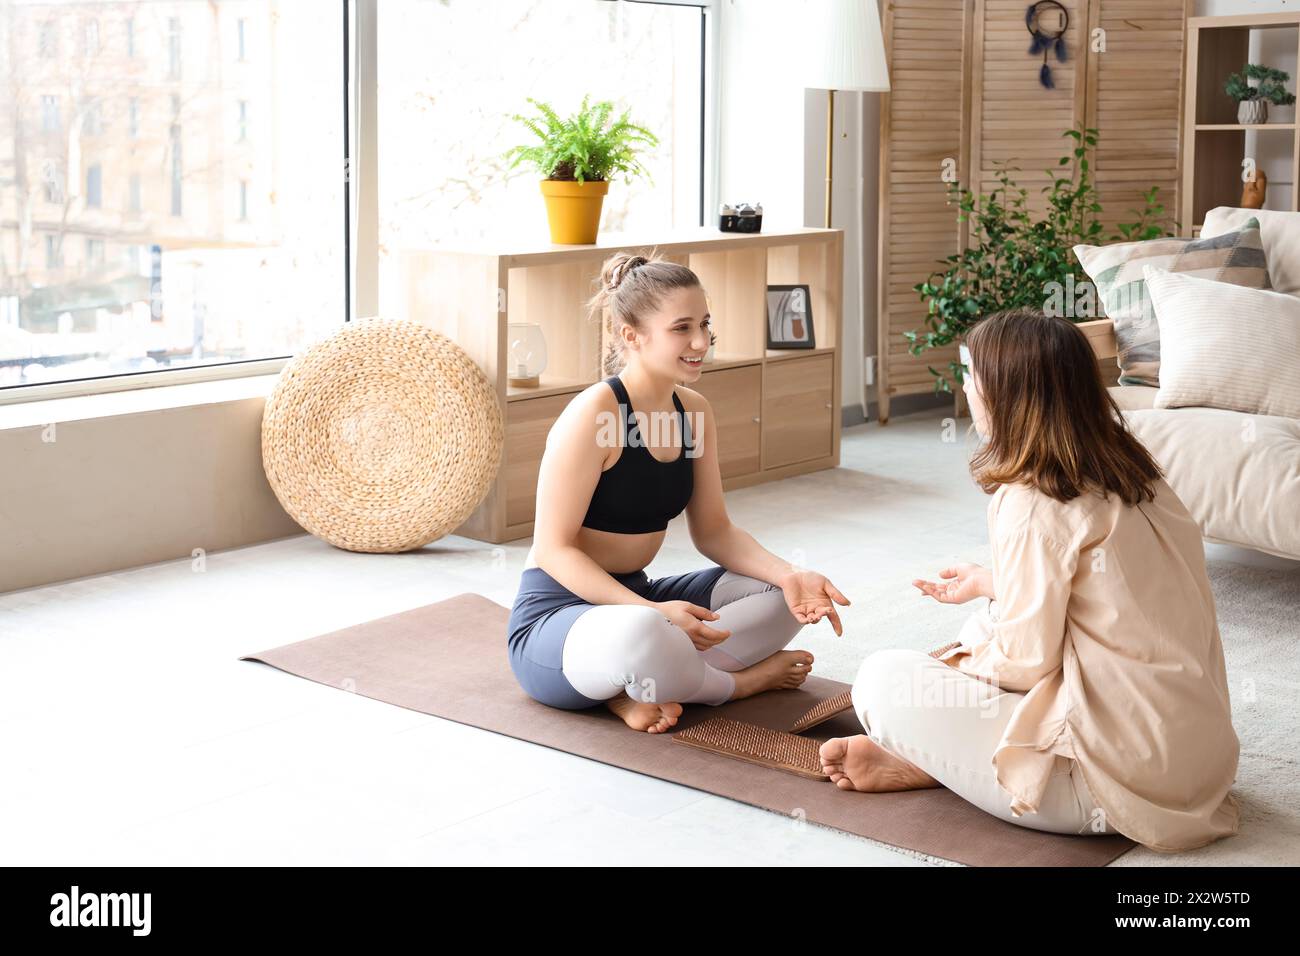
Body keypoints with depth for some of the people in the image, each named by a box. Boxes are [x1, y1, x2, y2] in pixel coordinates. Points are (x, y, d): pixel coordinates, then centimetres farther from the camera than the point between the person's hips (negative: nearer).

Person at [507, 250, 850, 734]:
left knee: (785, 595, -1)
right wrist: (653, 612, -32)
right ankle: (735, 683, -7)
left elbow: (713, 531, 8)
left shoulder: (693, 410, 4)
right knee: (640, 636, -41)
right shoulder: (595, 412, -20)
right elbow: (553, 549, -21)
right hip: (554, 616, -8)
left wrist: (789, 576, -11)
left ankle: (642, 690, -14)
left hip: (636, 599, 8)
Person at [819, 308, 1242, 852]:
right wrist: (987, 584, 33)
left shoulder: (1032, 505, -19)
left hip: (1119, 783, -9)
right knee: (986, 627, 23)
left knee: (882, 680, -7)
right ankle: (926, 757, 13)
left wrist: (960, 662, 5)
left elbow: (1025, 662, -16)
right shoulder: (1126, 471, 7)